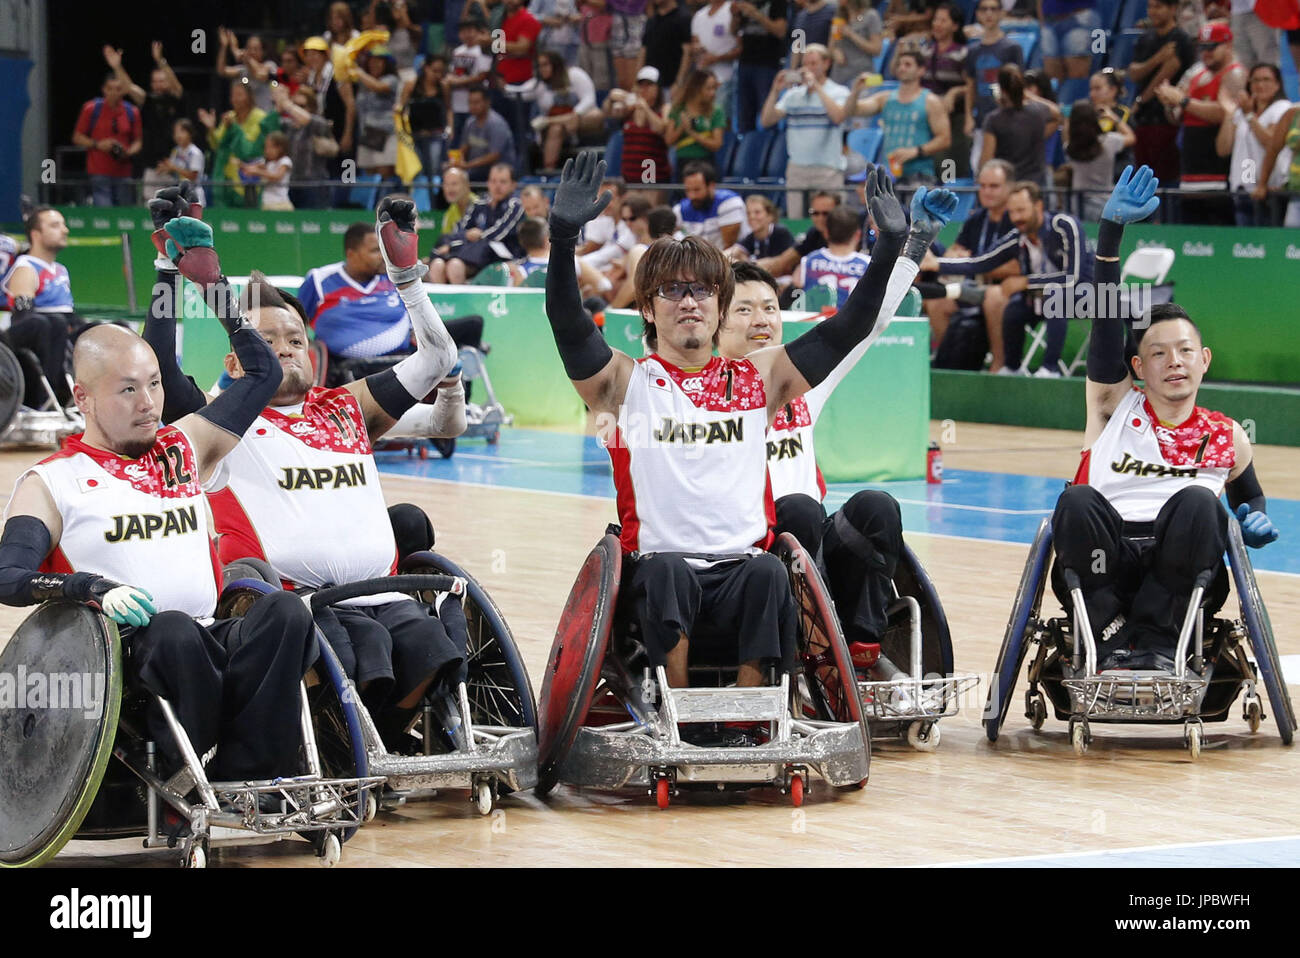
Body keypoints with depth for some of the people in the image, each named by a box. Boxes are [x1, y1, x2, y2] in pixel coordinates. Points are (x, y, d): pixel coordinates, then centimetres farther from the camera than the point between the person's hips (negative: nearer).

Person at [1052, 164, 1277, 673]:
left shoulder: (1227, 437, 20)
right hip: (1101, 570, -1)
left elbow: (1250, 498, 36)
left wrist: (1256, 521, 9)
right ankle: (1111, 645, -36)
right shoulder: (1115, 406, 15)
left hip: (1181, 585, 1)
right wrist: (1112, 229, -7)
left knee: (1197, 501, -30)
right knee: (1077, 502, -31)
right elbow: (1106, 318, 4)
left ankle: (1159, 646, -34)